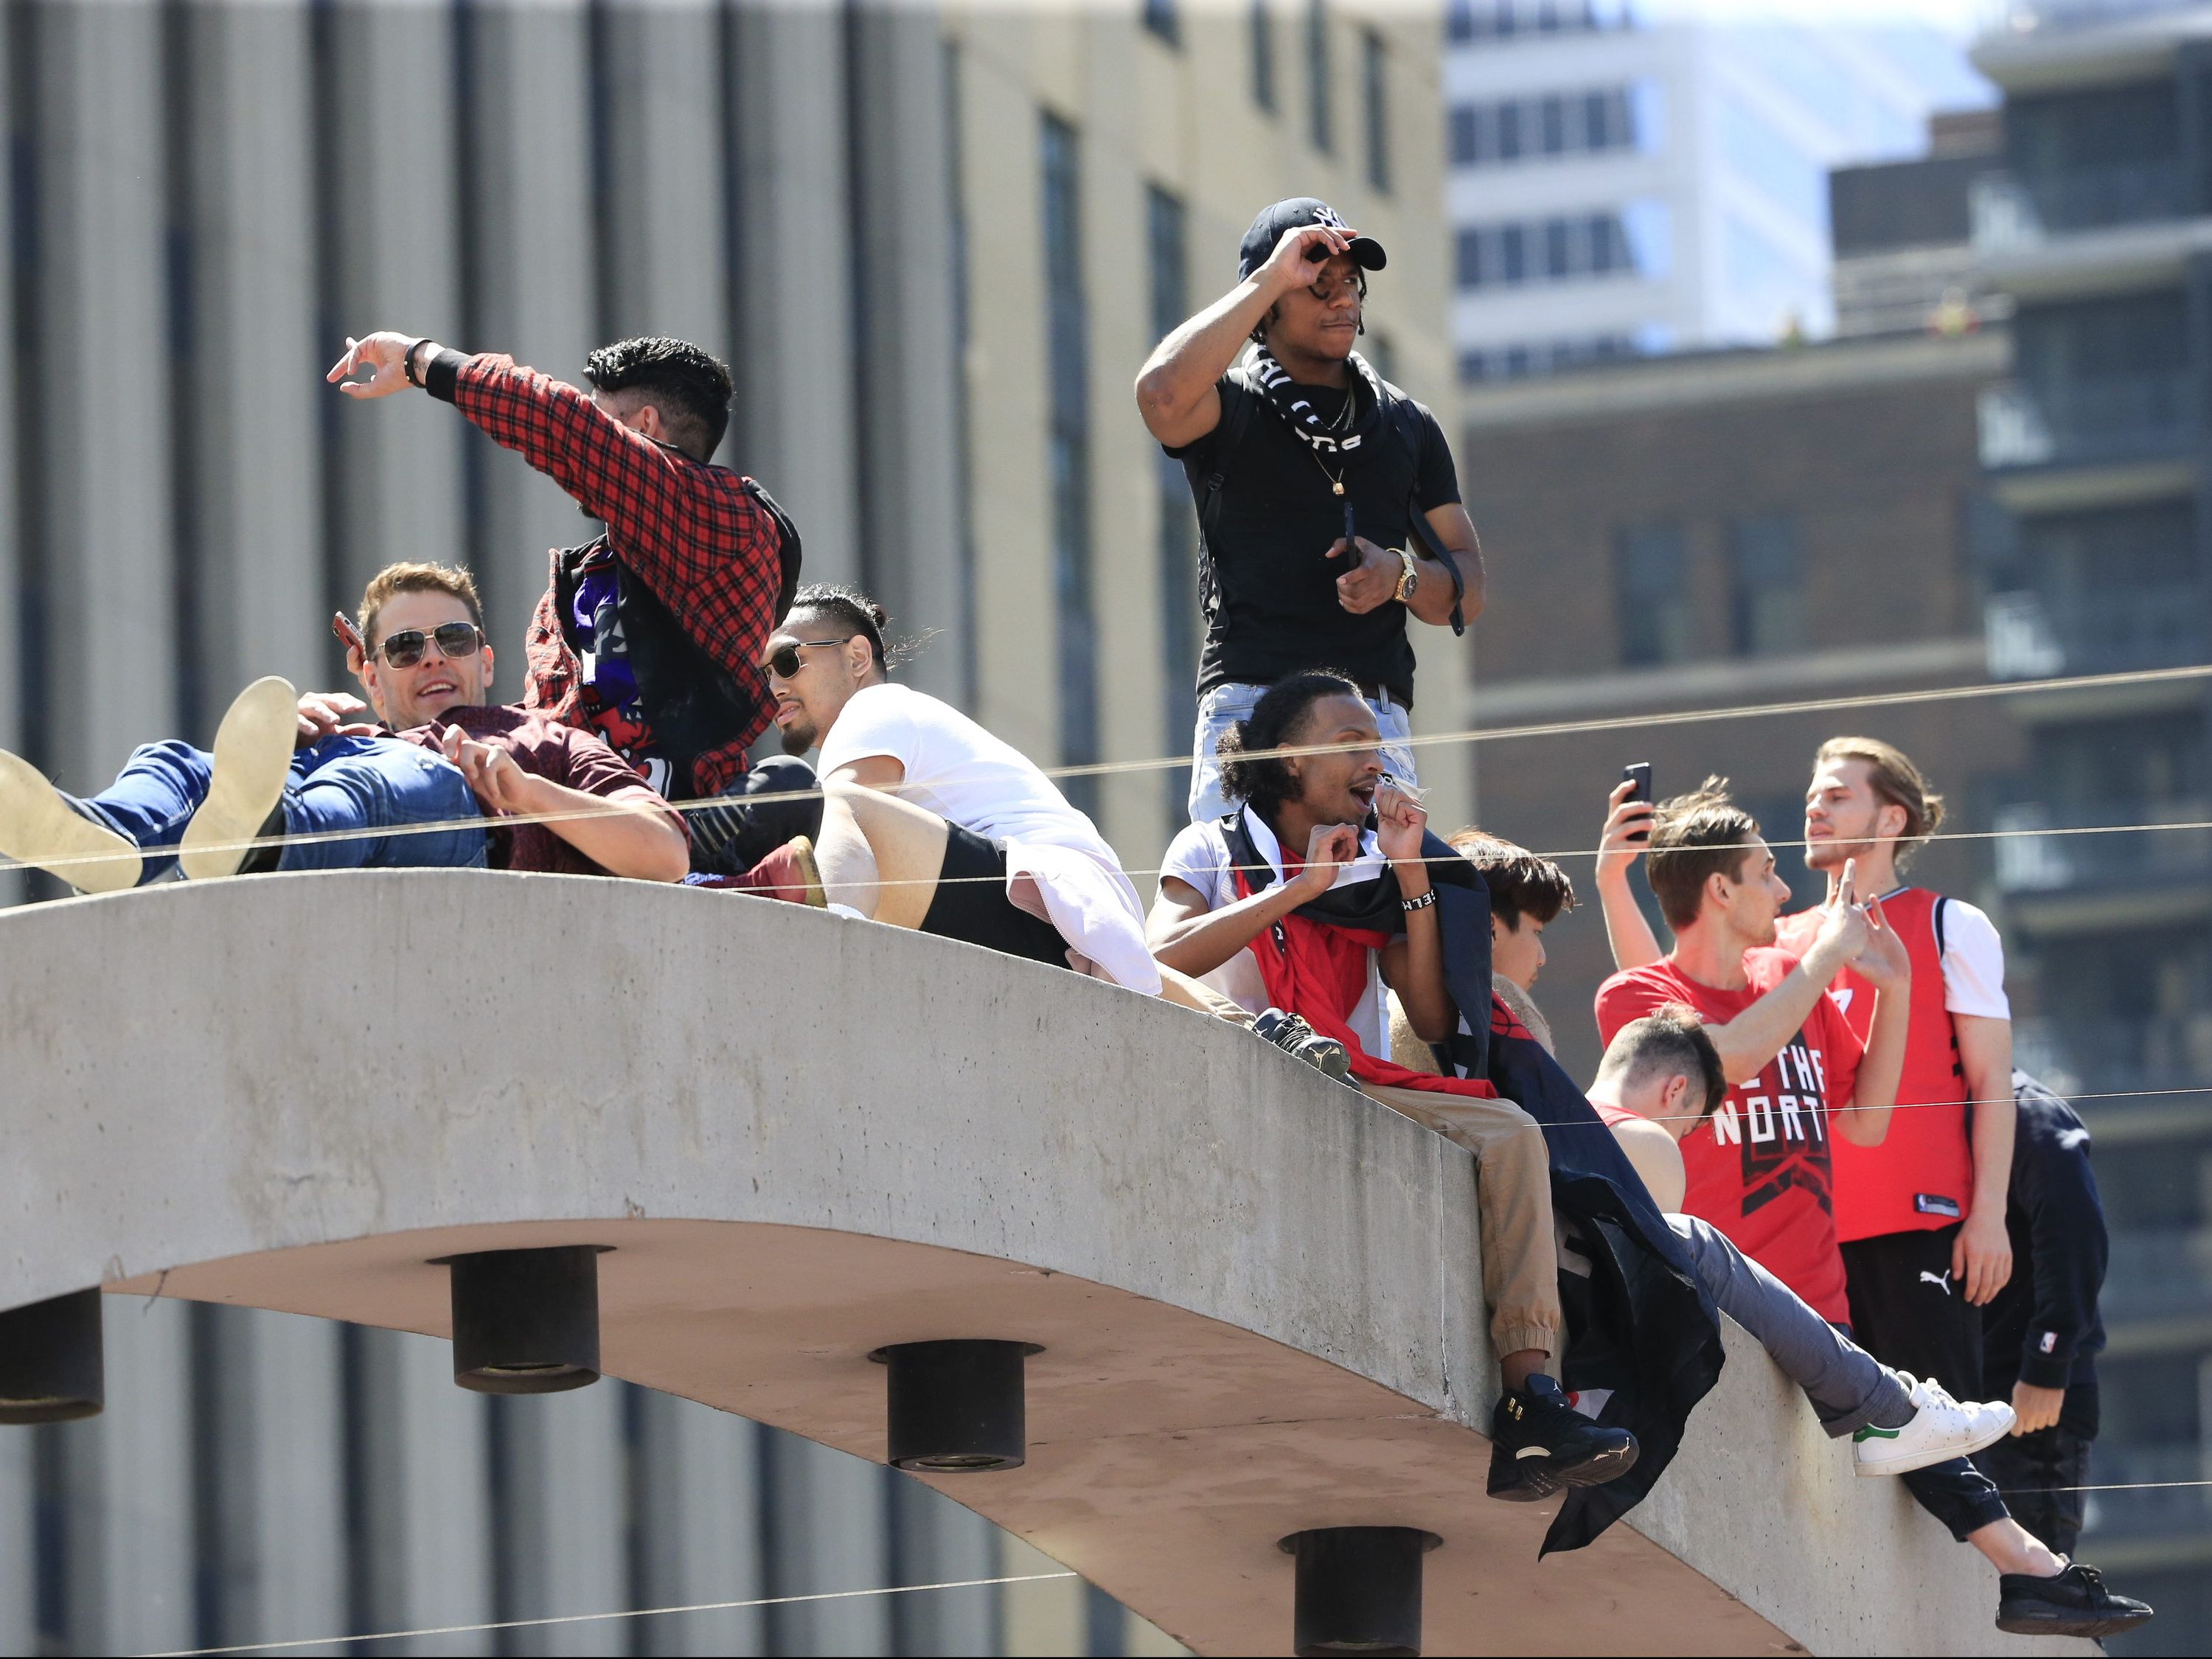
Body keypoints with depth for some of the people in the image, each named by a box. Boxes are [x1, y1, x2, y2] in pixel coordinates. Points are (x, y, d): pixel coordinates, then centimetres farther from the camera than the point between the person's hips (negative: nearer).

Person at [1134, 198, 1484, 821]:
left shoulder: (1406, 424, 22)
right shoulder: (1230, 409, 10)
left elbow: (1468, 592, 20)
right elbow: (1162, 392, -17)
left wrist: (1401, 578, -4)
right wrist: (1270, 277, -9)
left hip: (1376, 722, 3)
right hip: (1250, 710, -3)